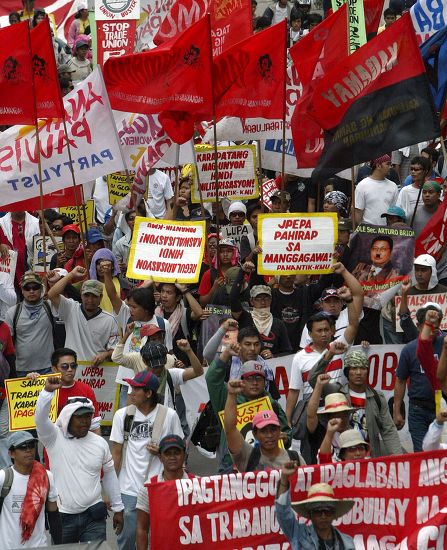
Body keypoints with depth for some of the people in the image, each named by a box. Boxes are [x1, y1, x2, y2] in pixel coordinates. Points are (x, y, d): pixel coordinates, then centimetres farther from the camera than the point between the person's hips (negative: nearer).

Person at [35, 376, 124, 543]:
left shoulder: (100, 443, 5)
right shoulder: (54, 438, -4)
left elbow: (109, 475, 14)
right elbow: (41, 418, -22)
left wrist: (117, 508, 17)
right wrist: (48, 391, -36)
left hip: (93, 516, 2)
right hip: (62, 517, -1)